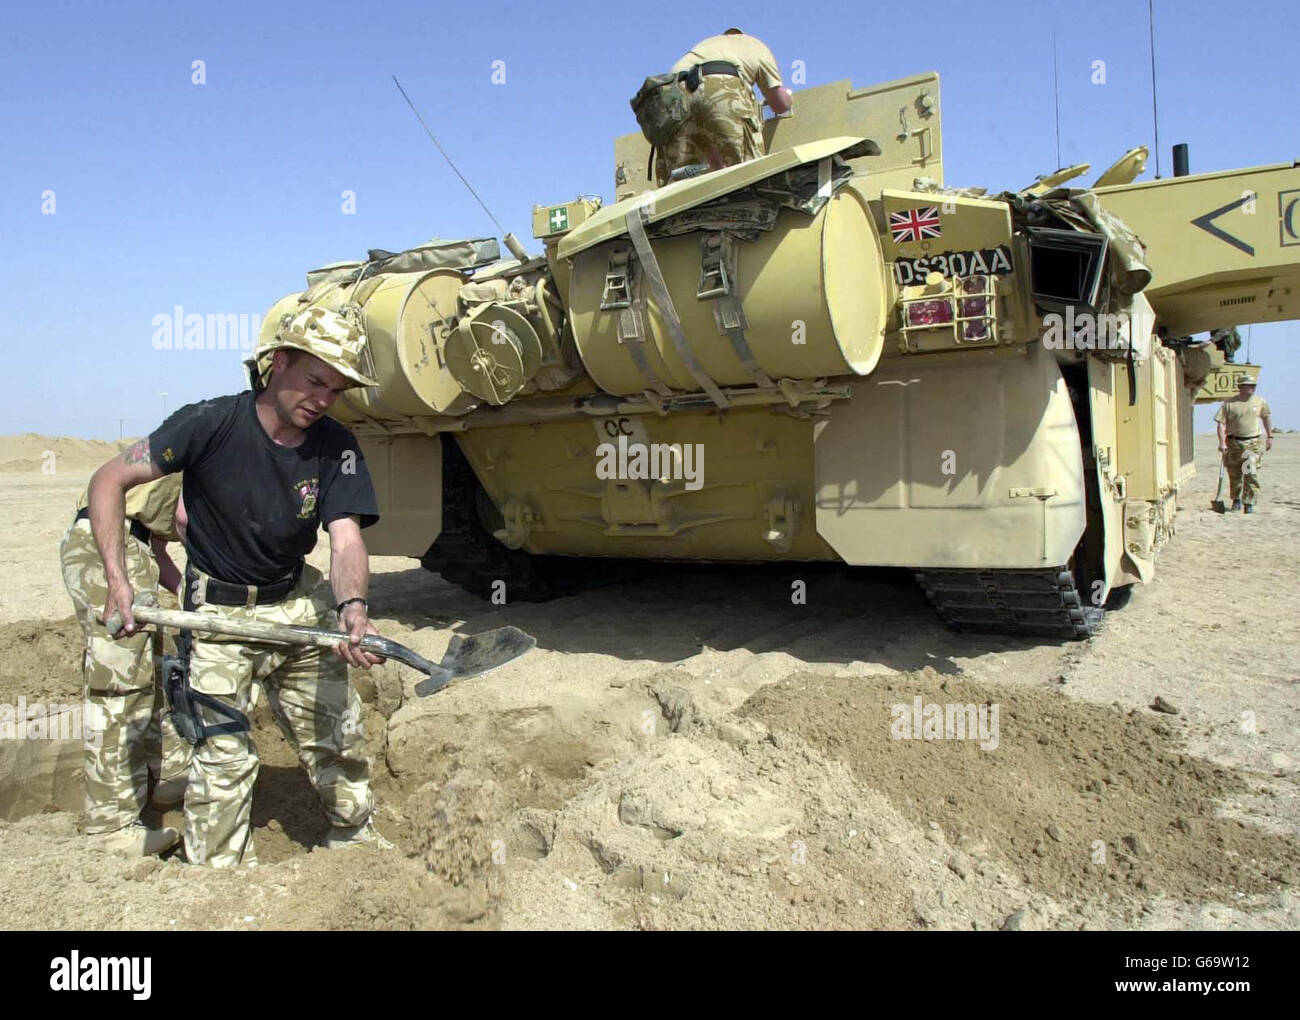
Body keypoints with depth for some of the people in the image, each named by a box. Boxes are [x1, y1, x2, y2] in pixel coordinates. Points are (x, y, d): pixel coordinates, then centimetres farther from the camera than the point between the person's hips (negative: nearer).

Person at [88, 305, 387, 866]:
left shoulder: (336, 448, -10)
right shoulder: (212, 423, -19)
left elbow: (346, 540, -20)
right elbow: (109, 480, -13)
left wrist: (351, 607, -41)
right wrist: (117, 578, -23)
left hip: (301, 604, 4)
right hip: (220, 614, -4)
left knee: (337, 736, 13)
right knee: (224, 754, -6)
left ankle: (357, 838, 35)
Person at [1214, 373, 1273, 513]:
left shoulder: (1261, 402, 8)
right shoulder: (1228, 404, -2)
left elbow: (1266, 417, 23)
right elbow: (1221, 424, -5)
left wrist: (1269, 436, 23)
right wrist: (1222, 442, -16)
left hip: (1253, 443, 1)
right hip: (1233, 443, -1)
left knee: (1251, 473, -9)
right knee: (1234, 474, 7)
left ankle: (1249, 503, -5)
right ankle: (1236, 500, 27)